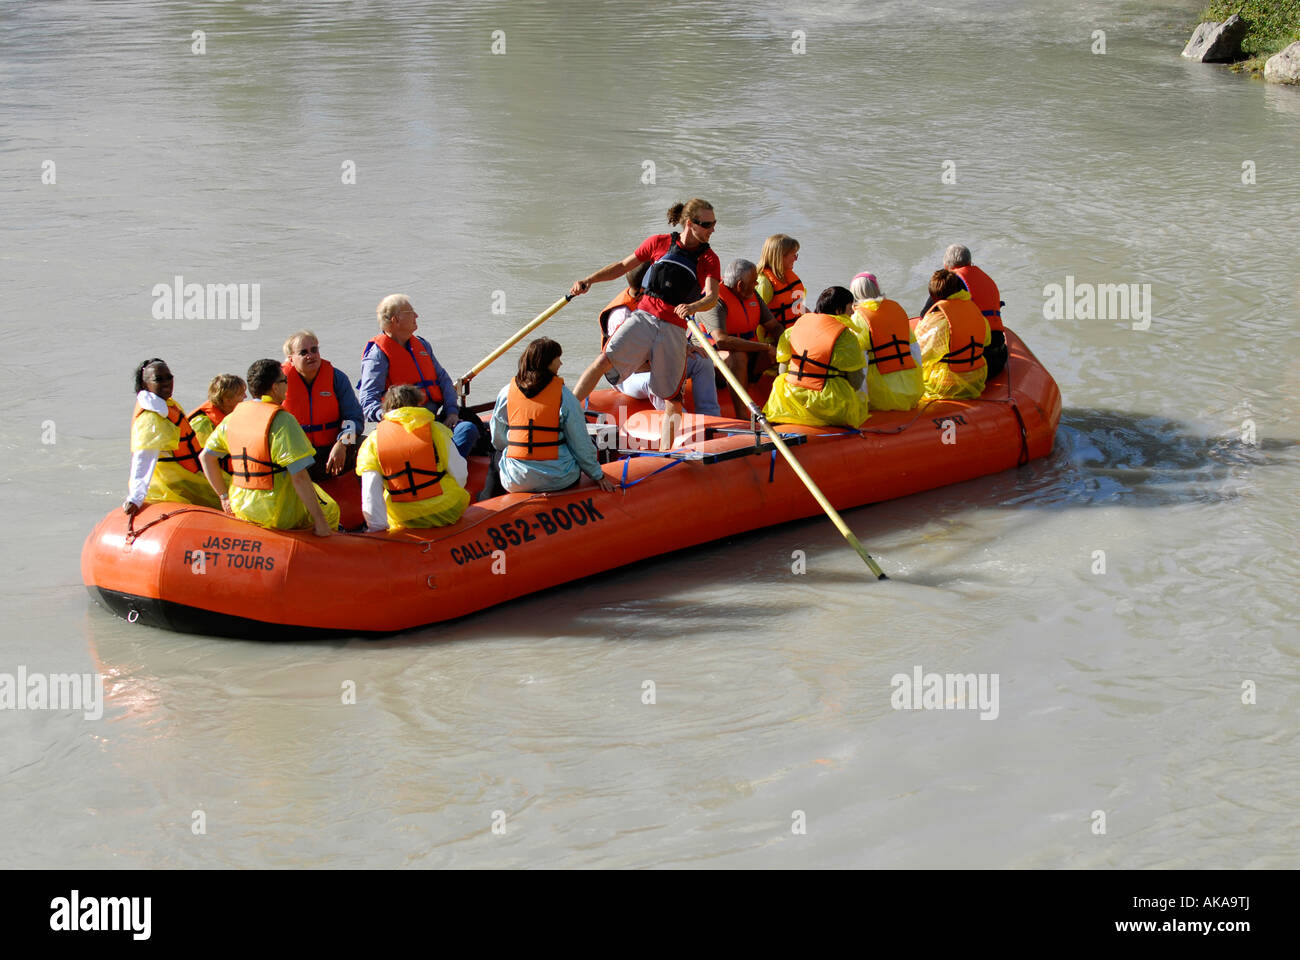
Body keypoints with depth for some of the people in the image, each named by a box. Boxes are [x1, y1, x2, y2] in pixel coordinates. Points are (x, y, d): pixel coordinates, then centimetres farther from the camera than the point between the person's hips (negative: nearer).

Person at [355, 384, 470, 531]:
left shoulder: (372, 441, 1)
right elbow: (460, 475, 1)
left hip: (403, 523, 2)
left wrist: (378, 528, -4)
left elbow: (370, 492, -7)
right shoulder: (435, 429, 0)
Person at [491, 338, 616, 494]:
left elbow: (497, 441, 9)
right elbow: (581, 443, -3)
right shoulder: (563, 395, -6)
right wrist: (598, 475, 10)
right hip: (558, 481, -2)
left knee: (497, 457, 33)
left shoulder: (506, 393, 1)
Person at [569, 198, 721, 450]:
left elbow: (712, 297, -9)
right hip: (644, 316, -1)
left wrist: (693, 307, -32)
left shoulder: (708, 259, 5)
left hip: (674, 329, 1)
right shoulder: (659, 243, 6)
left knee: (673, 397, -1)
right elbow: (622, 266, 14)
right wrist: (589, 280, 2)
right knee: (605, 360, -21)